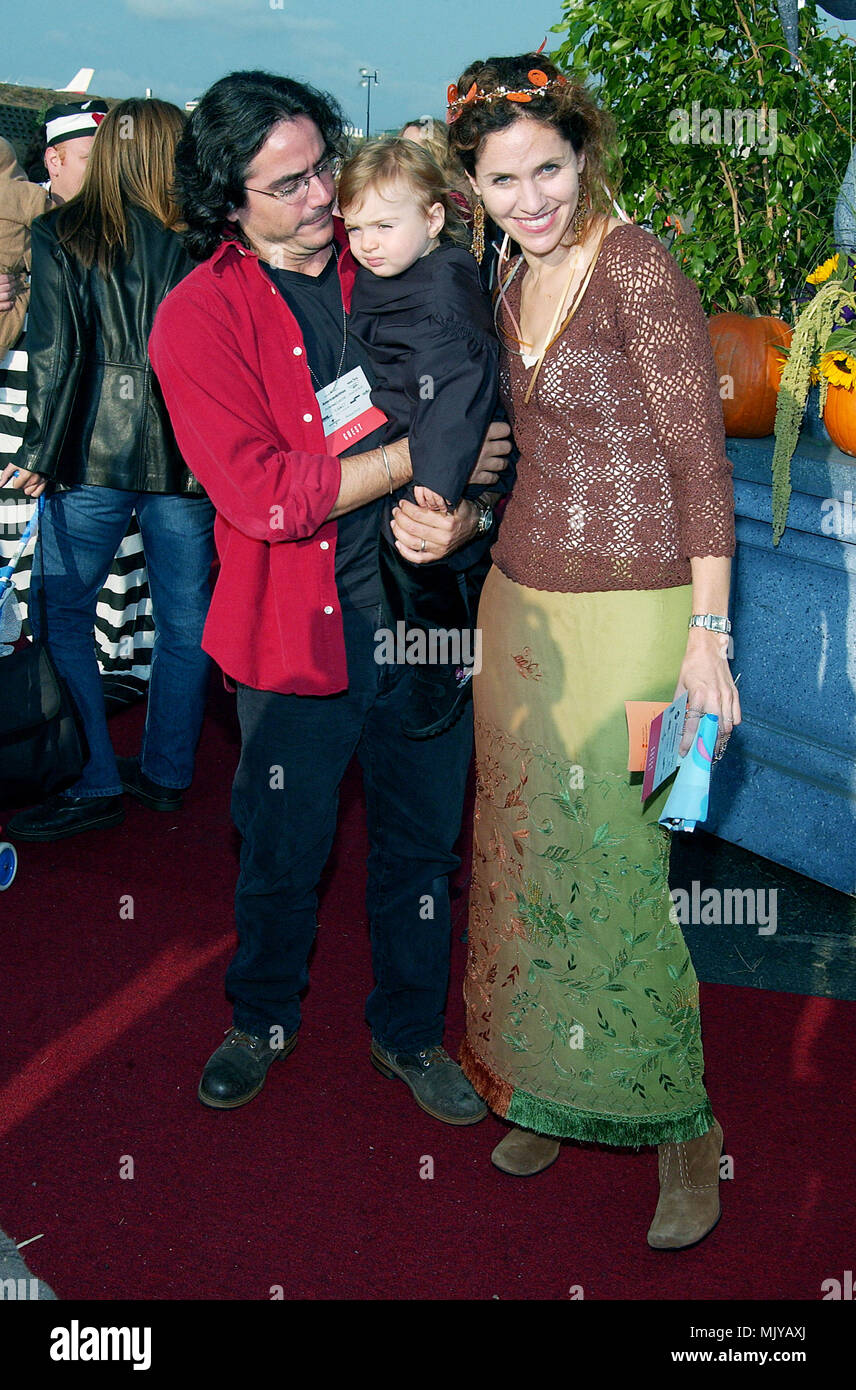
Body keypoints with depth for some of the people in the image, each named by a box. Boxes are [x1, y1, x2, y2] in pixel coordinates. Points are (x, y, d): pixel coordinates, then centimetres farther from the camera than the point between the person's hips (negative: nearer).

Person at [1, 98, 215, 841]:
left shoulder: (61, 236, -3)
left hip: (93, 453, -2)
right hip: (185, 456, 2)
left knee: (62, 616, 9)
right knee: (184, 620, 12)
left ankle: (95, 785, 10)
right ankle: (167, 774, 23)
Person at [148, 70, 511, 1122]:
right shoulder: (198, 318, -8)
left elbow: (481, 417, 6)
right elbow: (258, 491, -19)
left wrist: (464, 513, -16)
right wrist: (420, 456, -20)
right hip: (296, 629, -3)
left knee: (422, 843, 16)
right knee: (280, 851, 14)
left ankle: (409, 1032, 38)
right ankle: (263, 1021, 42)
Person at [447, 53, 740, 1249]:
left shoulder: (637, 267, -12)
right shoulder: (518, 285, 11)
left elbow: (700, 454, -14)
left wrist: (708, 632, -17)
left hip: (625, 615, -7)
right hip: (521, 602, 7)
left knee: (616, 872, -4)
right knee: (528, 856, 12)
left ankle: (681, 1128, 15)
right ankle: (543, 1088, 29)